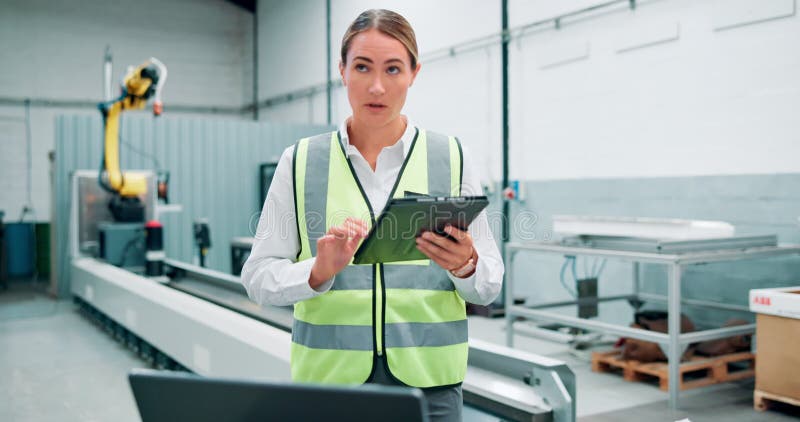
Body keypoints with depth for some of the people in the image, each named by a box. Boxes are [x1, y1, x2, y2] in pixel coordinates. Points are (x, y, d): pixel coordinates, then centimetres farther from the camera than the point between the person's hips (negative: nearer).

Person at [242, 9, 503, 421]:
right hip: (329, 375, 0)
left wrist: (465, 267, -19)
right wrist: (319, 272, -20)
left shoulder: (452, 158, 0)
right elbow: (258, 276, -2)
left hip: (428, 379, 1)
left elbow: (490, 284, 2)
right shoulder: (300, 161, 0)